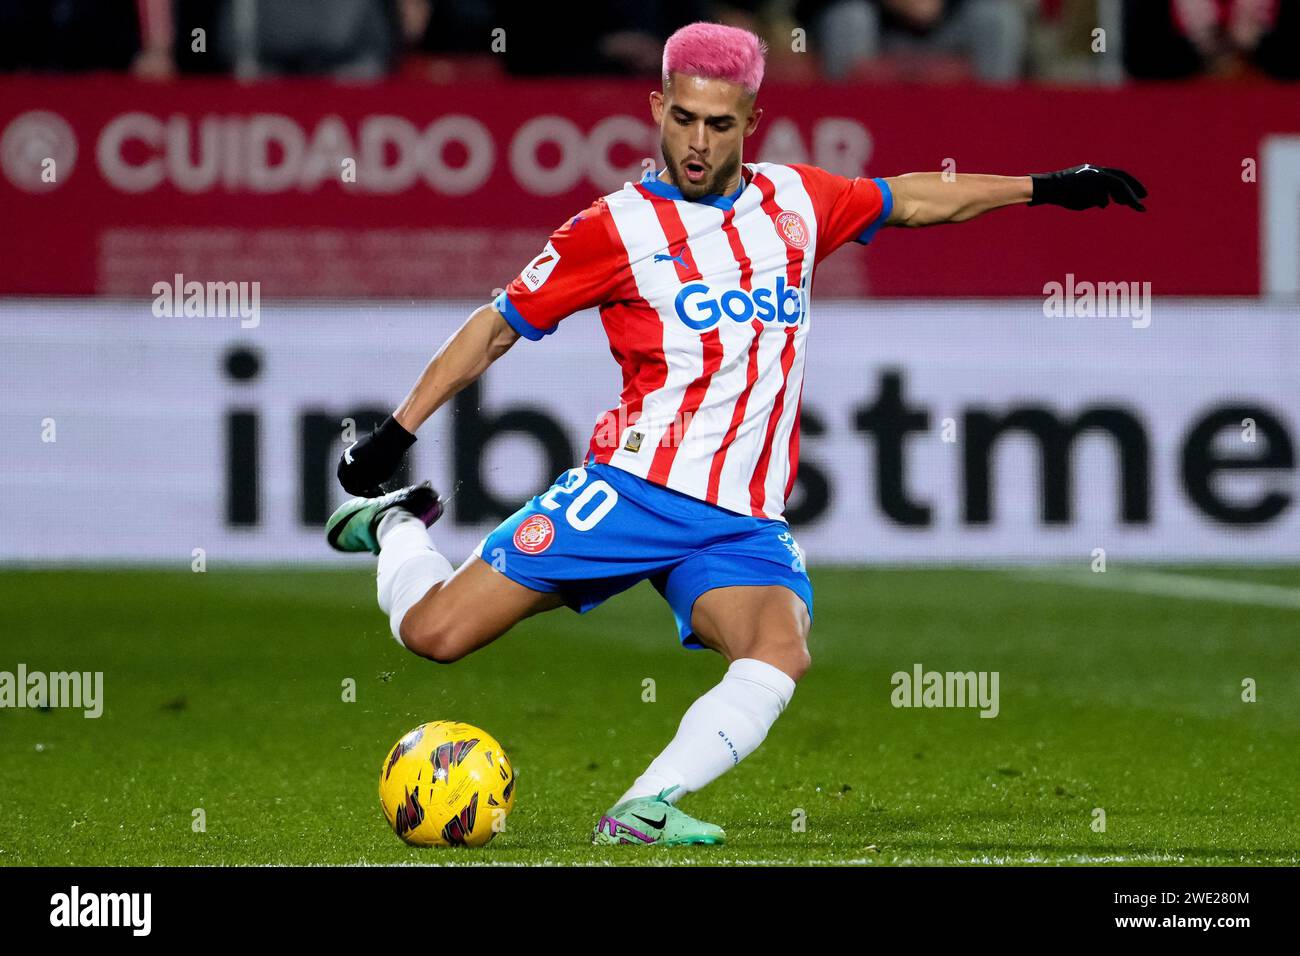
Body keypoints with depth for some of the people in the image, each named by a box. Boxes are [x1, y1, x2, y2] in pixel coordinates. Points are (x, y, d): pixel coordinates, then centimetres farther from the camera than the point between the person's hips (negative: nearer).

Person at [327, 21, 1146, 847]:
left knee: (781, 654, -29)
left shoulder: (795, 202, 11)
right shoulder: (616, 229, -1)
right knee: (434, 632, -10)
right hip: (632, 490, -3)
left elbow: (909, 199, 28)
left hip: (744, 526, 3)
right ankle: (398, 525, 22)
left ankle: (646, 809, -30)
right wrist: (398, 431, 2)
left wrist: (1048, 187, 29)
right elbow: (500, 325, 6)